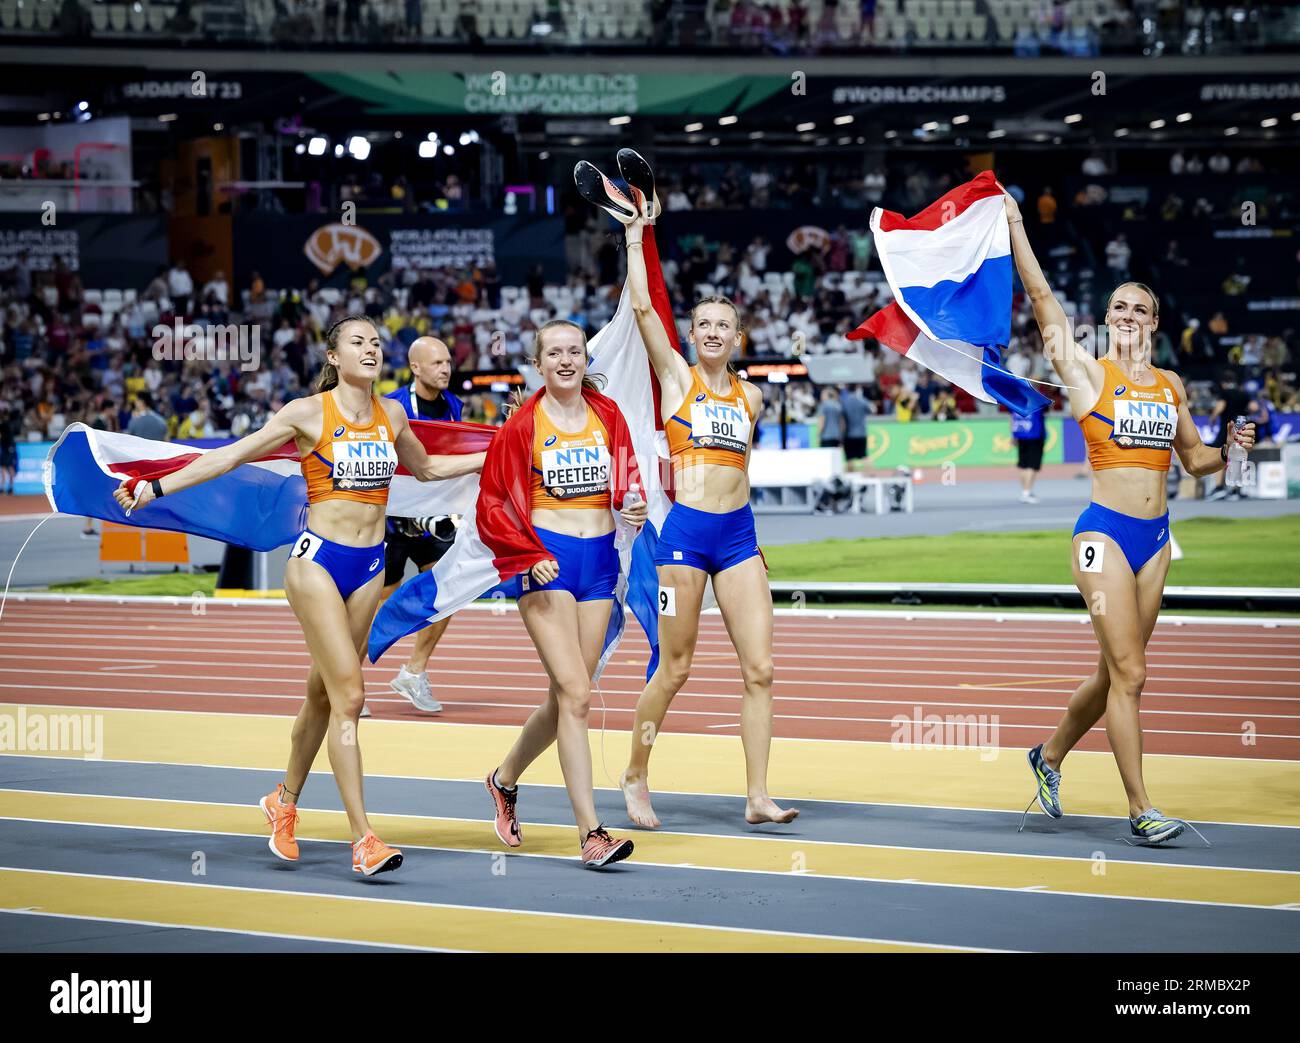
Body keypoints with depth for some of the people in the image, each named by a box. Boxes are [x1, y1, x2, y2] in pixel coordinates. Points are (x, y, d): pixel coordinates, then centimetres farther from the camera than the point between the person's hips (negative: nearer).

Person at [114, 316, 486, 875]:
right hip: (318, 559, -5)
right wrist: (157, 487, -13)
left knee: (324, 693, 12)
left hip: (370, 565, 5)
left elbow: (426, 467, 27)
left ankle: (285, 801, 33)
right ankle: (362, 839, -13)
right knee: (348, 695, -13)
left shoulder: (391, 414, 9)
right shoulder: (308, 413, -6)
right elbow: (234, 455, -7)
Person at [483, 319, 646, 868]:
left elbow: (625, 481, 15)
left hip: (599, 559, 5)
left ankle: (505, 777, 37)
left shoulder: (608, 415, 7)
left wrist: (634, 507, -8)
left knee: (566, 697, 9)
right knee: (575, 694, -14)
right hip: (547, 560, -5)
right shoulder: (523, 423, -3)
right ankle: (591, 833, -14)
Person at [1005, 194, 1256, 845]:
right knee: (1129, 673, -11)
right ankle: (1141, 809, -7)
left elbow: (1195, 460, 20)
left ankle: (1050, 755, 35)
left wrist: (1231, 450, 0)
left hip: (1155, 536, 6)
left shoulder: (1170, 385, 12)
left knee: (1115, 672, 13)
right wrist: (1014, 226, -8)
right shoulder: (1088, 374, -2)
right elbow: (1042, 300, -8)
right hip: (1104, 533, -6)